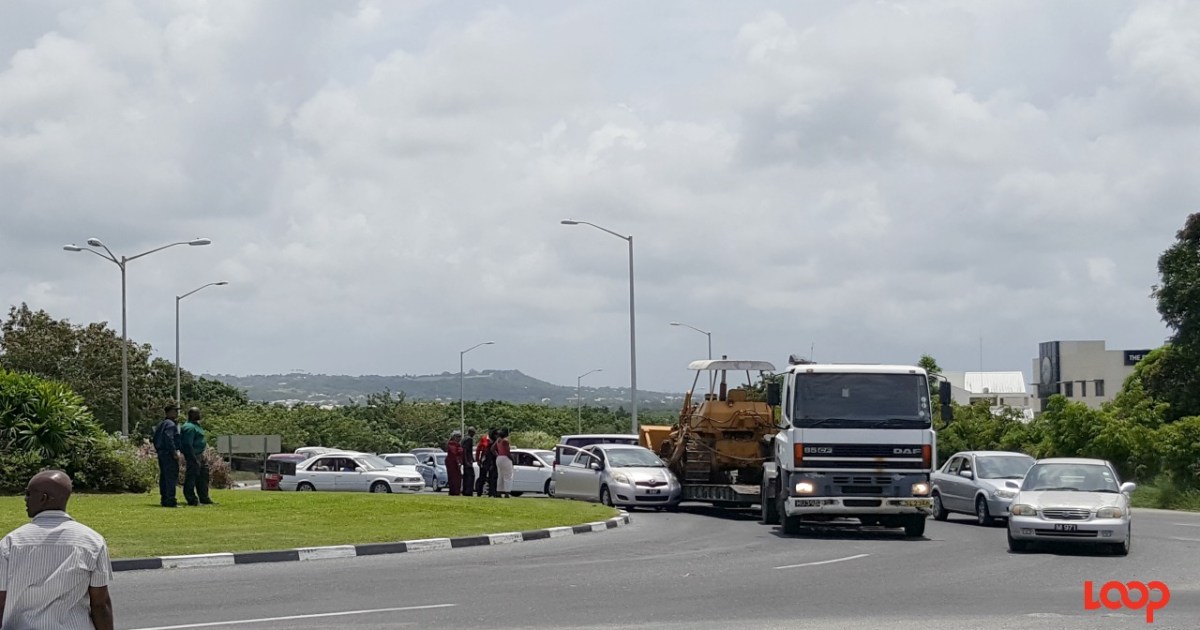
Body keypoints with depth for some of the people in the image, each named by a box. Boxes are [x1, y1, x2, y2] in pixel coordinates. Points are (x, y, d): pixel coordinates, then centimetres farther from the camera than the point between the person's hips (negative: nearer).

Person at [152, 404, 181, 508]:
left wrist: (158, 450, 22)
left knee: (164, 476, 12)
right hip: (169, 453, -10)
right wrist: (174, 452, -21)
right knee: (172, 477, -10)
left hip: (161, 453, 10)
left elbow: (155, 439, 20)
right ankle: (170, 500, -14)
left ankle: (164, 499, 16)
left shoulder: (161, 424, 18)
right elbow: (169, 439, -23)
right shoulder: (170, 424, -13)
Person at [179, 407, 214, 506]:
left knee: (203, 478, 14)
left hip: (200, 456, 11)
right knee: (191, 478, -6)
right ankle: (192, 500, -4)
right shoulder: (189, 427, -16)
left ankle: (204, 499, 21)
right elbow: (188, 444, -22)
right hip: (193, 456, -11)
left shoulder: (195, 425, 18)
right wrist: (194, 459, -24)